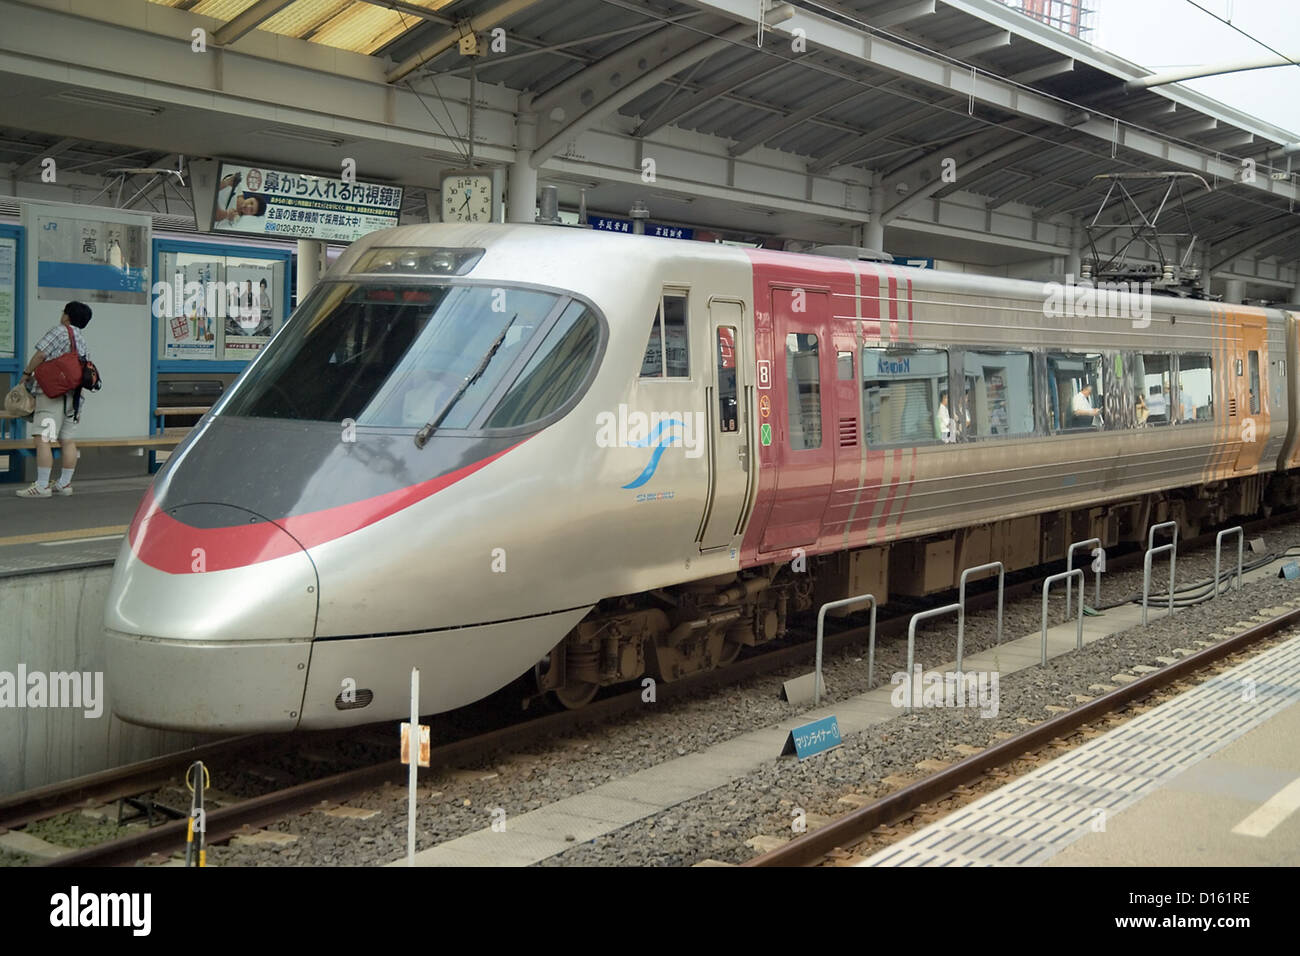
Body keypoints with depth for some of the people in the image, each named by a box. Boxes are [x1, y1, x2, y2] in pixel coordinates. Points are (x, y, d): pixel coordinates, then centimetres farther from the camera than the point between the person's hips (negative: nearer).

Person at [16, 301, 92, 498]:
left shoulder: (59, 331, -5)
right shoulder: (82, 340, 18)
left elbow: (41, 354, -11)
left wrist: (27, 373, 1)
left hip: (52, 392, -8)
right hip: (74, 394, 9)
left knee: (43, 439, -10)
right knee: (68, 440, 11)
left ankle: (42, 486, -14)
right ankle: (64, 484, 14)